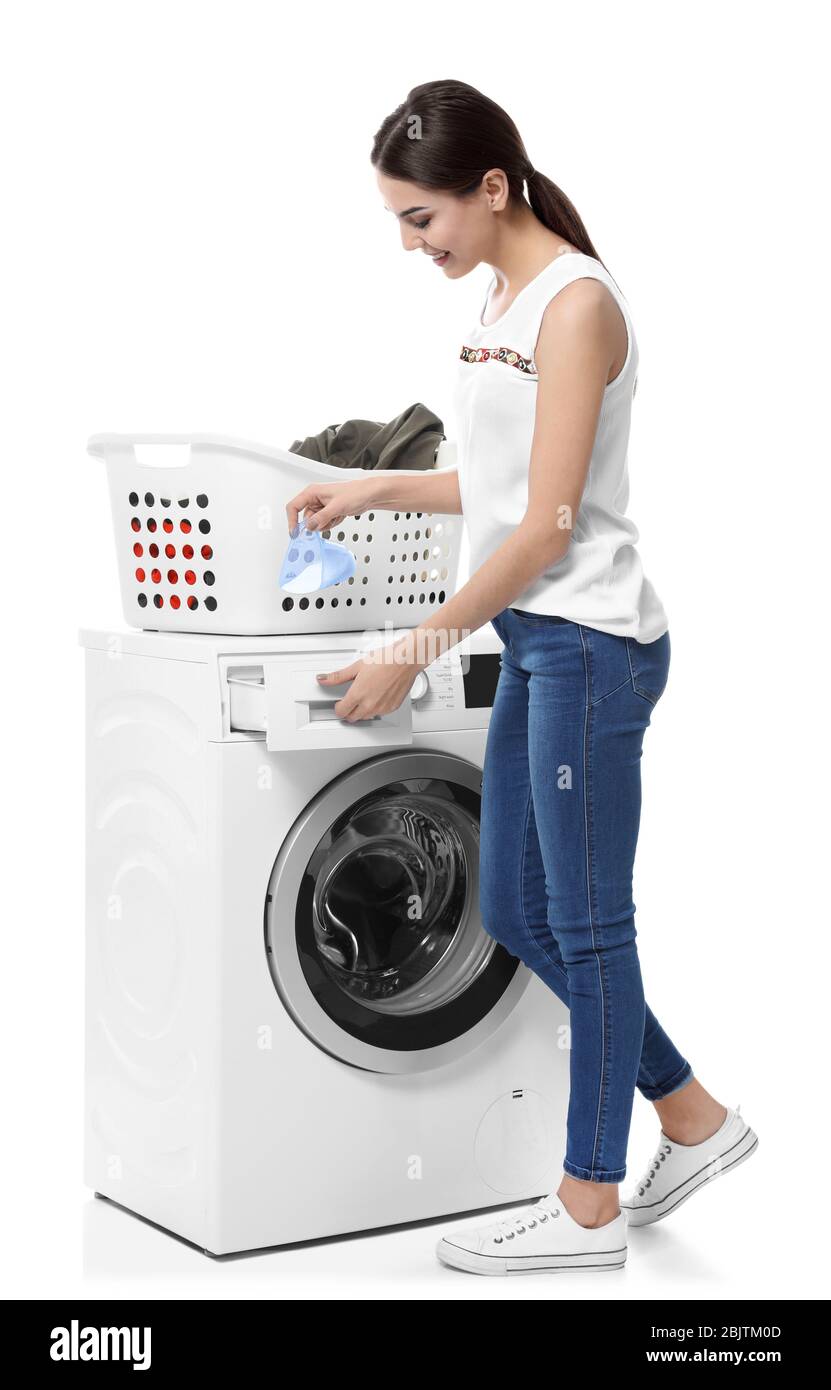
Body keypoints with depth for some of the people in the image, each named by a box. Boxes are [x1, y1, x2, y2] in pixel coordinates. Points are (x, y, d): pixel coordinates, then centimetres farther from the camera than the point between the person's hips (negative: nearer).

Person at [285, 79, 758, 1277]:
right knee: (515, 913, 12)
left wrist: (415, 652, -15)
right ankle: (695, 1120, 26)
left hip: (589, 642, -9)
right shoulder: (504, 302, 13)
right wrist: (376, 490, 13)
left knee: (584, 924, 0)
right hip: (532, 642, 9)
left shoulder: (576, 303, -14)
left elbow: (547, 525, -18)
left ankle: (591, 1208, 13)